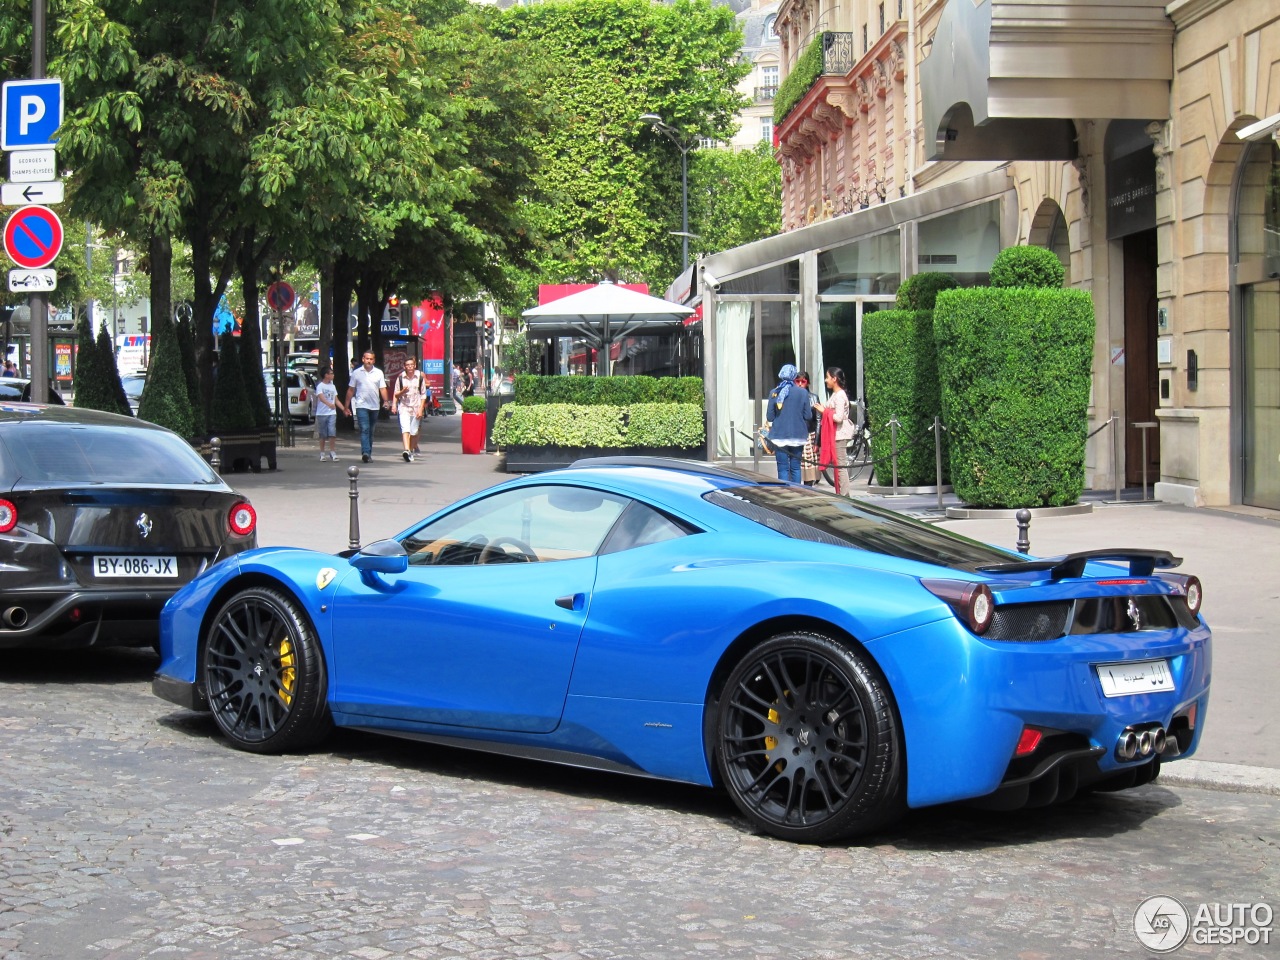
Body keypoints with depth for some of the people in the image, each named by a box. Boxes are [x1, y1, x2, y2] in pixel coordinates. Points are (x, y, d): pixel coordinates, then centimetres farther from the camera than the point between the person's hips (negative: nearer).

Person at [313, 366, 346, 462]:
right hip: (321, 413, -4)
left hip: (332, 413, 4)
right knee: (322, 435, 3)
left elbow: (336, 400, 18)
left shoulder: (333, 386, 14)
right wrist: (329, 404, -40)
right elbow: (321, 397, -22)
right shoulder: (320, 386, -5)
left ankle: (332, 453, -5)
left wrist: (344, 409, 7)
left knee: (332, 433, -8)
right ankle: (322, 453, 12)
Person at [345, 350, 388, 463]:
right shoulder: (356, 373, 4)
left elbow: (383, 388, 3)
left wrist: (386, 401, -14)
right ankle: (365, 452, -27)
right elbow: (351, 390, 7)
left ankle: (369, 454, 18)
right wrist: (346, 406, 5)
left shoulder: (379, 373, 8)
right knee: (364, 429, -16)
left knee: (370, 431, 11)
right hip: (361, 406, -3)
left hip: (375, 406, 3)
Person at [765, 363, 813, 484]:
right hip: (798, 436, 1)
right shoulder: (803, 392, -5)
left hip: (779, 436, -1)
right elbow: (808, 416, -2)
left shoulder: (774, 392, -5)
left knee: (783, 468, 2)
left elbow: (769, 417, -2)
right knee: (795, 468, 9)